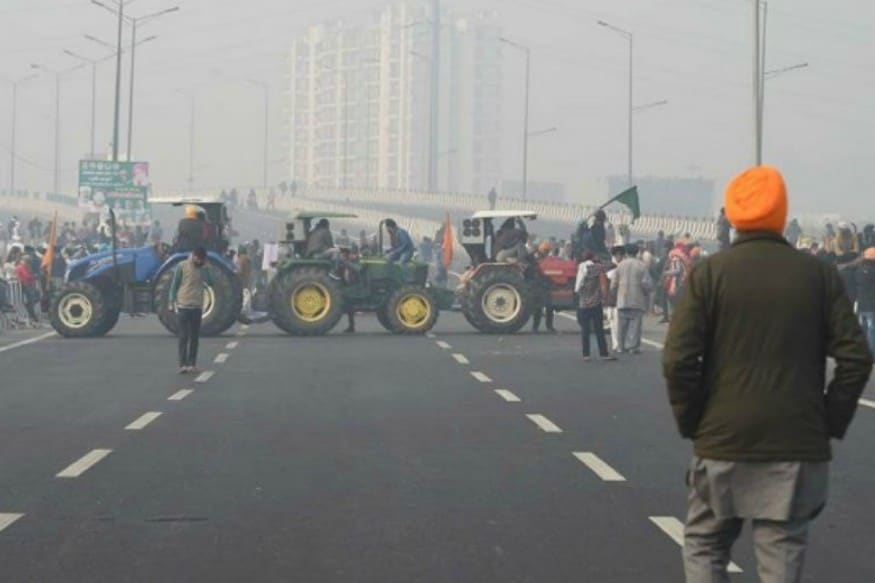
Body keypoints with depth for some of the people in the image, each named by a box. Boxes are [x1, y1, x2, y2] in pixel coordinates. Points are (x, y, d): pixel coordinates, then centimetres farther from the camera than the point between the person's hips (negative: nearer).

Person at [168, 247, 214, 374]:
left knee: (194, 337, 6)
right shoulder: (182, 266, -3)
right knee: (184, 336, -4)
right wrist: (173, 302, -7)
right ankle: (183, 364, -6)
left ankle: (192, 364, 11)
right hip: (183, 306, -4)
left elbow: (210, 283, -5)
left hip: (197, 307, 4)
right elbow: (174, 284, -1)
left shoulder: (204, 268, 8)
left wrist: (204, 268, -10)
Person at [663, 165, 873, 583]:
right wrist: (831, 423, 5)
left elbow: (679, 360, -10)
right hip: (799, 445, 1)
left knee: (704, 546, 16)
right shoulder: (819, 275, 1)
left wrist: (691, 423, 2)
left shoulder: (709, 273, -3)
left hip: (723, 441, -1)